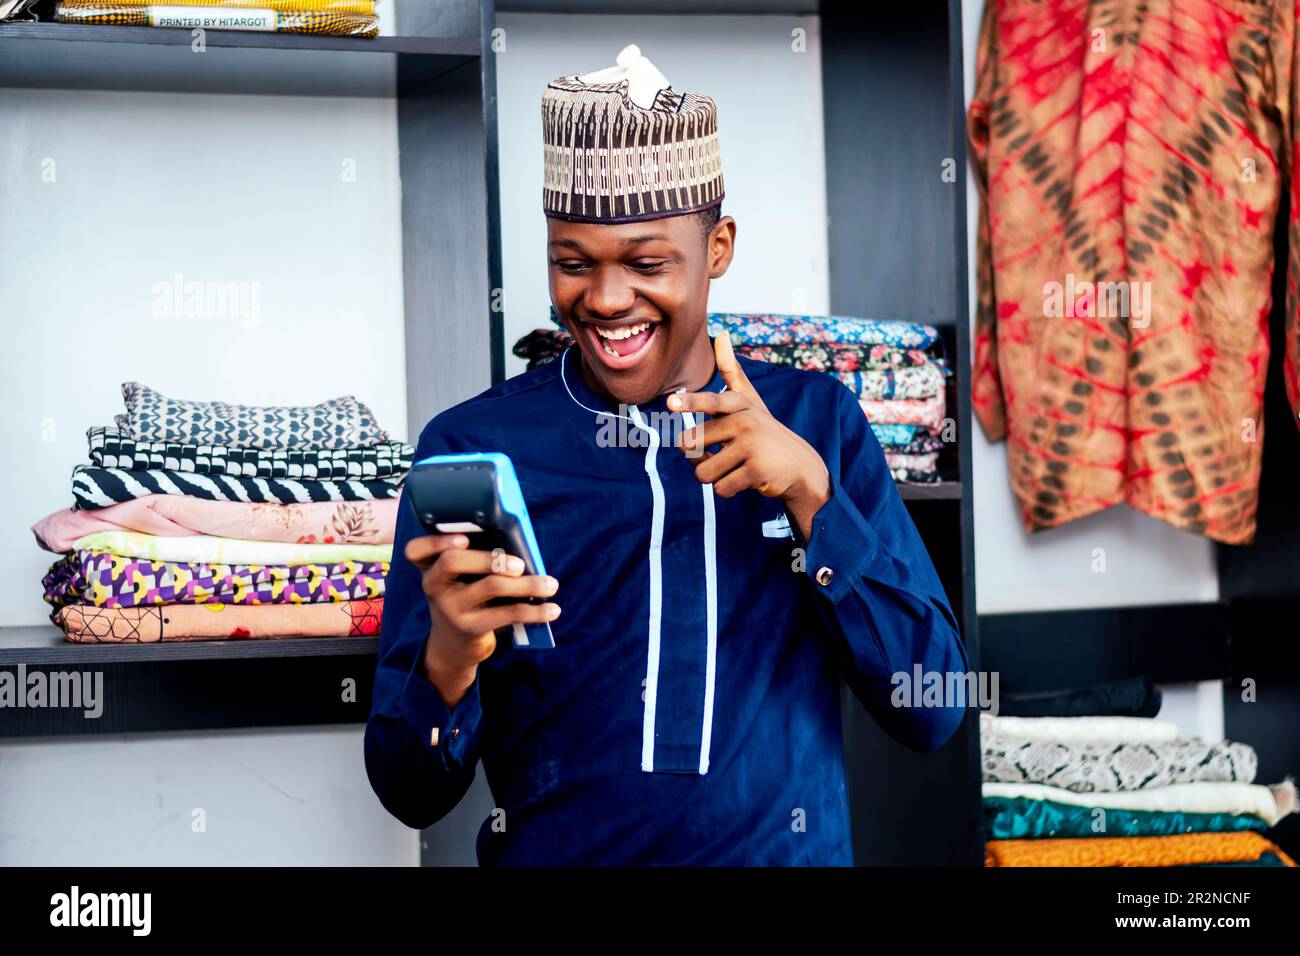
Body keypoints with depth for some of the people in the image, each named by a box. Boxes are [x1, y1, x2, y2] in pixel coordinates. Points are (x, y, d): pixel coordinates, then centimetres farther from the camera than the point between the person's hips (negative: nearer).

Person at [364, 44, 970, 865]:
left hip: (786, 848, 0)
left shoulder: (817, 420, 3)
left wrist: (810, 490, -12)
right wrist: (447, 661, -20)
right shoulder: (469, 447, -1)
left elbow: (932, 713, -3)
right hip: (549, 852, 0)